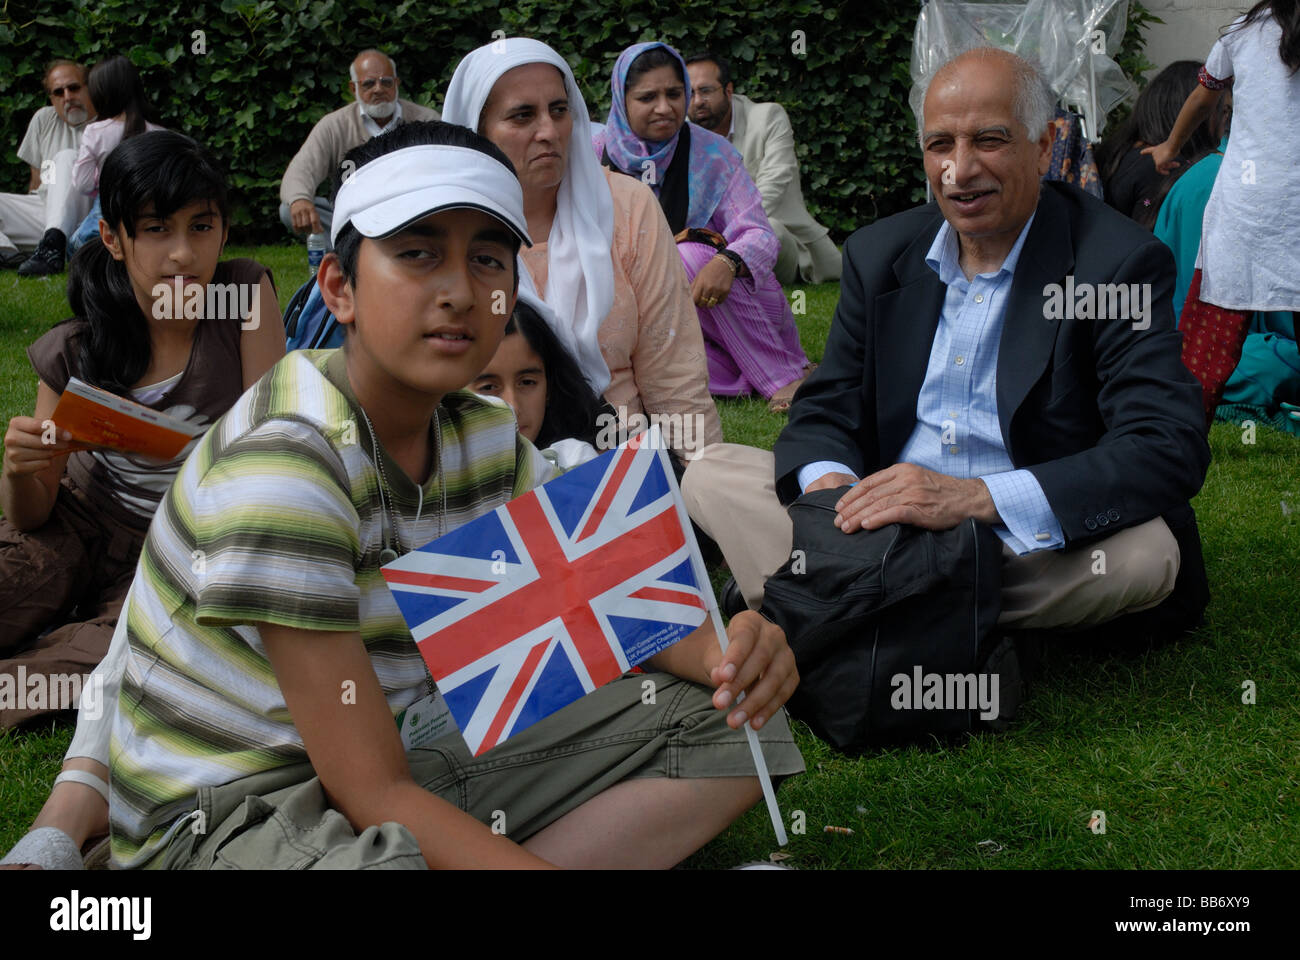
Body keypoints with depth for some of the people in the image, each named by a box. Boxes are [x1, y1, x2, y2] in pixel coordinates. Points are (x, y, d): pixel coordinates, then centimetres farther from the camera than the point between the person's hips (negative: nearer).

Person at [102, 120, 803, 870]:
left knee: (730, 723, -1)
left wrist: (720, 653, -12)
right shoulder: (285, 458, -24)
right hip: (225, 814, -8)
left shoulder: (486, 437, 2)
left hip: (399, 759, 9)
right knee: (391, 853, -44)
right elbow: (372, 797, -25)